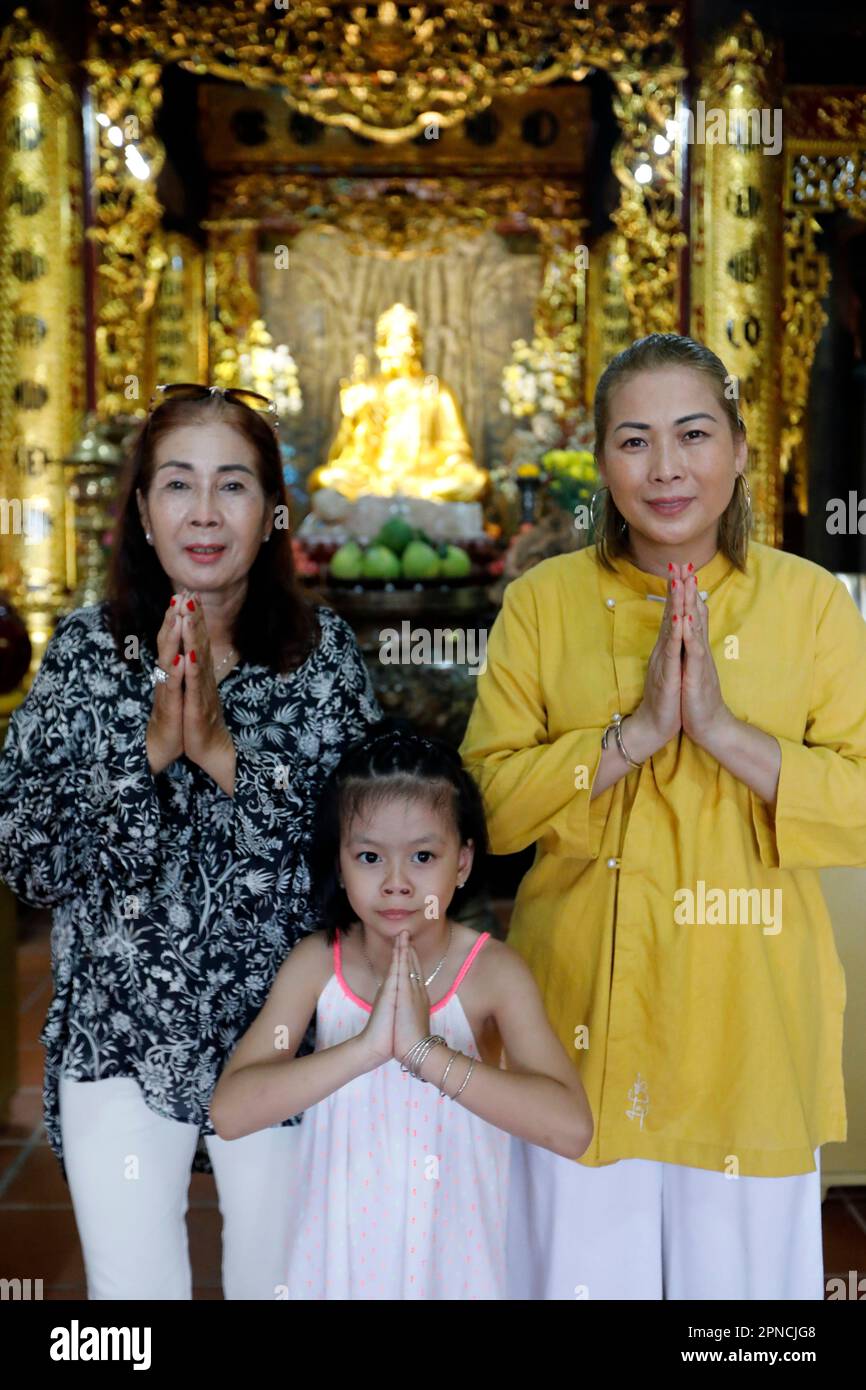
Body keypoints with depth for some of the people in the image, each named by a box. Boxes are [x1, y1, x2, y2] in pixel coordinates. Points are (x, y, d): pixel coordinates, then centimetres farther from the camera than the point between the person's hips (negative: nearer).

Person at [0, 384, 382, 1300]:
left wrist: (224, 749, -22)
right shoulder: (85, 648, -2)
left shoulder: (323, 650, -2)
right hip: (119, 1040, 0)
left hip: (283, 1036, 0)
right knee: (132, 1285, 8)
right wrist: (148, 747, -21)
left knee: (283, 1281, 14)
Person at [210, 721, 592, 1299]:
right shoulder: (317, 963, -11)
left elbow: (571, 1127, -27)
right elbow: (229, 1111, -19)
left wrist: (427, 1052, -33)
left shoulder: (492, 971, -16)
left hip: (451, 1251, -1)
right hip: (339, 1248, 1)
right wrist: (365, 1047, -30)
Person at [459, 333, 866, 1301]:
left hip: (750, 1023, 0)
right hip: (584, 1016, 0)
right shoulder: (543, 601, -1)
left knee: (741, 1266, 14)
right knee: (579, 1268, 14)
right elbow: (486, 802, -8)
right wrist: (636, 730, -20)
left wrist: (721, 727, -21)